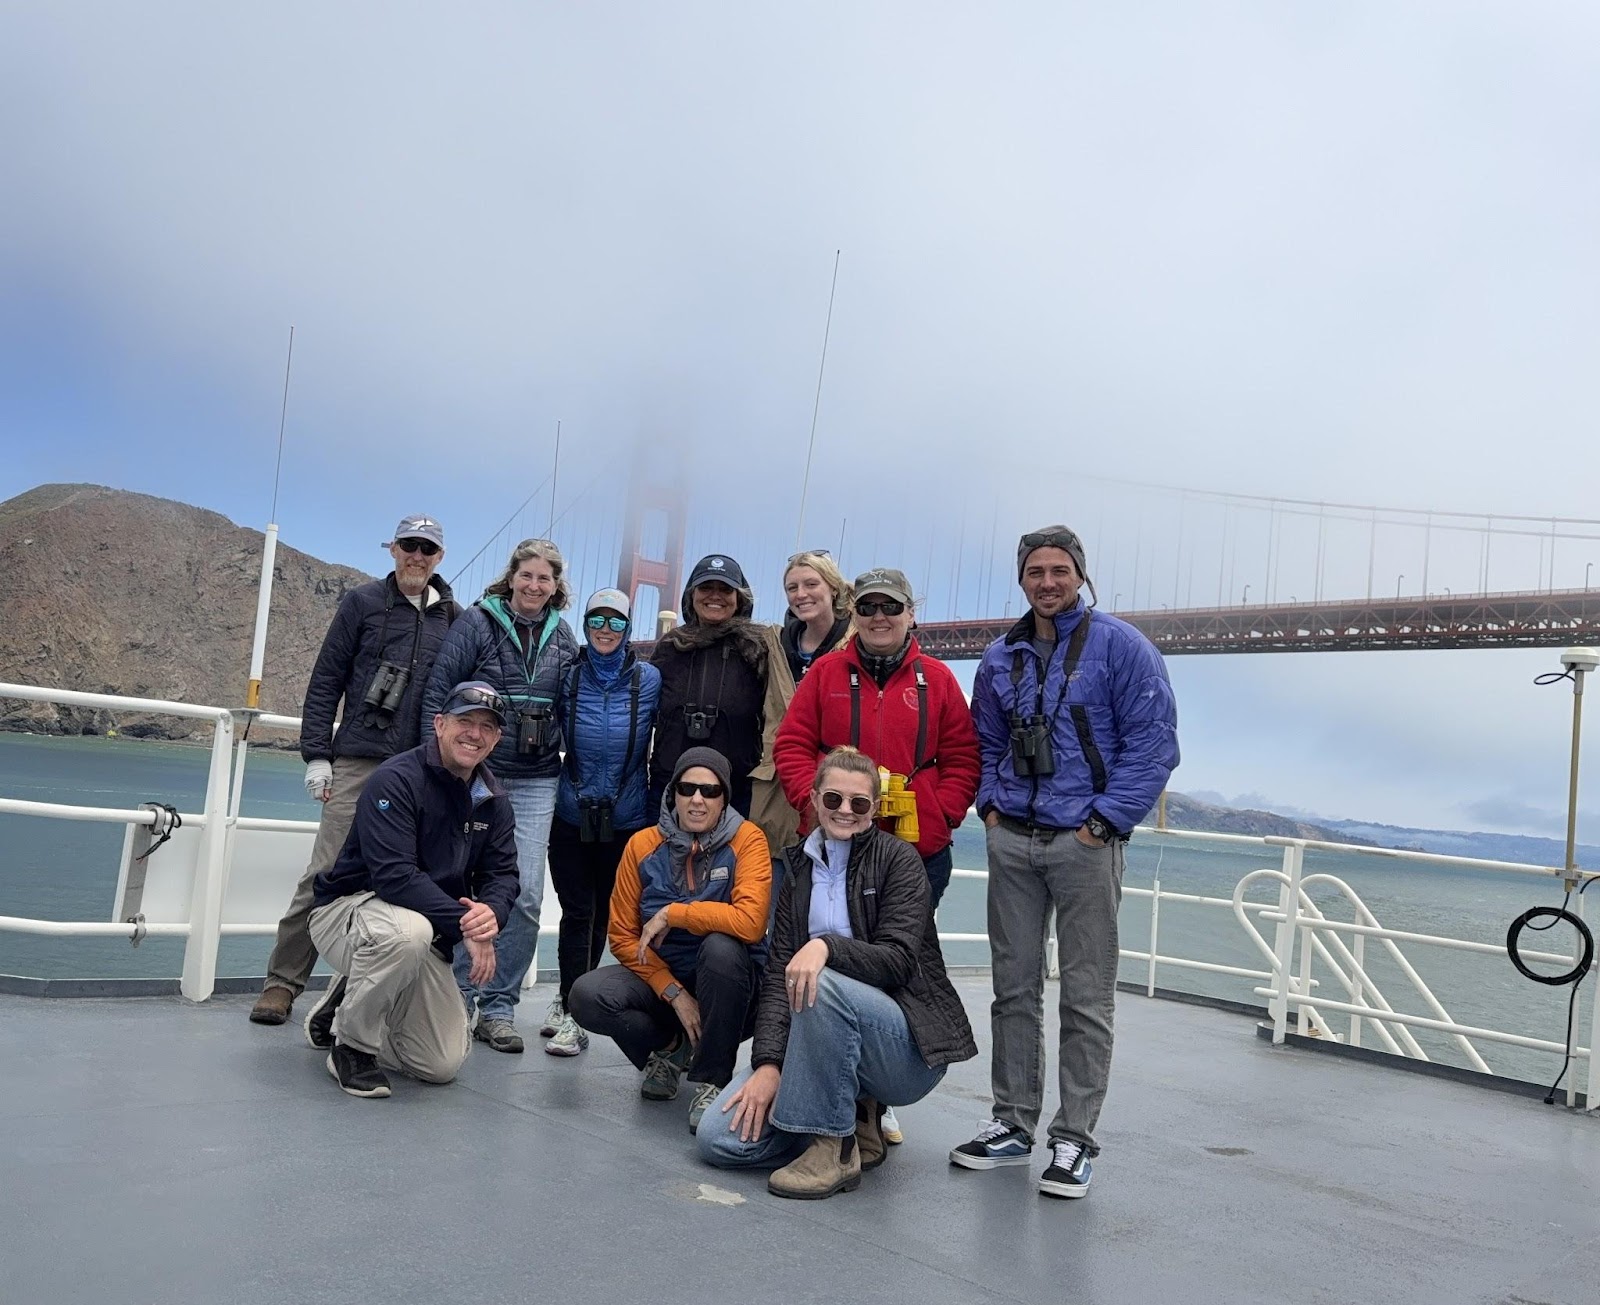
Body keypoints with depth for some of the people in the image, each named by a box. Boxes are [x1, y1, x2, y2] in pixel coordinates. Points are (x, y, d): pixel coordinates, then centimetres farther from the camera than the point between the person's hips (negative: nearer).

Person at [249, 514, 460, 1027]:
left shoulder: (453, 618, 11)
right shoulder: (363, 602, 5)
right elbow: (325, 682, 4)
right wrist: (316, 755, -2)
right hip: (359, 760, -2)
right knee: (326, 872, -4)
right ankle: (283, 980, 7)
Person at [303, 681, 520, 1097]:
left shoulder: (493, 800, 2)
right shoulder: (396, 780, -20)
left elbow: (502, 874, -1)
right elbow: (393, 875, -29)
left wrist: (491, 912, -26)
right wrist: (465, 923, -33)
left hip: (426, 934, 6)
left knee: (442, 1065, 2)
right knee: (408, 930, -41)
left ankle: (347, 1003, 26)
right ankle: (352, 1043, -14)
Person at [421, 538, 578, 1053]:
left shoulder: (563, 637, 8)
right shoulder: (478, 621, -2)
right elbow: (438, 690, -4)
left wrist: (563, 767, 12)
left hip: (535, 784, 3)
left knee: (526, 896, -1)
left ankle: (498, 1007, 11)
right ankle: (456, 999, 18)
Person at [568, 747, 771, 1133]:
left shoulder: (746, 840, -11)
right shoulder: (643, 844, -2)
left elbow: (750, 921, -27)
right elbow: (623, 936, -3)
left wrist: (671, 915, -21)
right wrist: (674, 993, -15)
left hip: (727, 989, -3)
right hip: (659, 980, 3)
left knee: (720, 947, -35)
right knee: (587, 996, -23)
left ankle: (712, 1081, -14)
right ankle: (669, 1048, 8)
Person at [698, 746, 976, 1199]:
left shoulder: (898, 859, -4)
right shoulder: (799, 867, 8)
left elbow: (898, 960, -16)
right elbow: (779, 972, 0)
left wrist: (828, 945, -34)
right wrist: (768, 1063, -13)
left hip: (906, 1044, -5)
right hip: (825, 1042, 5)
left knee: (821, 985, -36)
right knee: (720, 1136, -13)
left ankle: (837, 1148, -19)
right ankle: (854, 1118, 7)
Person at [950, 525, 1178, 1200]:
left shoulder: (1121, 647, -3)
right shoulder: (1001, 656, 12)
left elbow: (1152, 743, -7)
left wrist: (1104, 820, -12)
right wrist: (990, 804, 7)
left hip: (1085, 843, -5)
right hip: (1012, 841, 5)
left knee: (1087, 994, 1)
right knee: (1013, 987, 11)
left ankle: (1074, 1139, 12)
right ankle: (1012, 1123, 23)